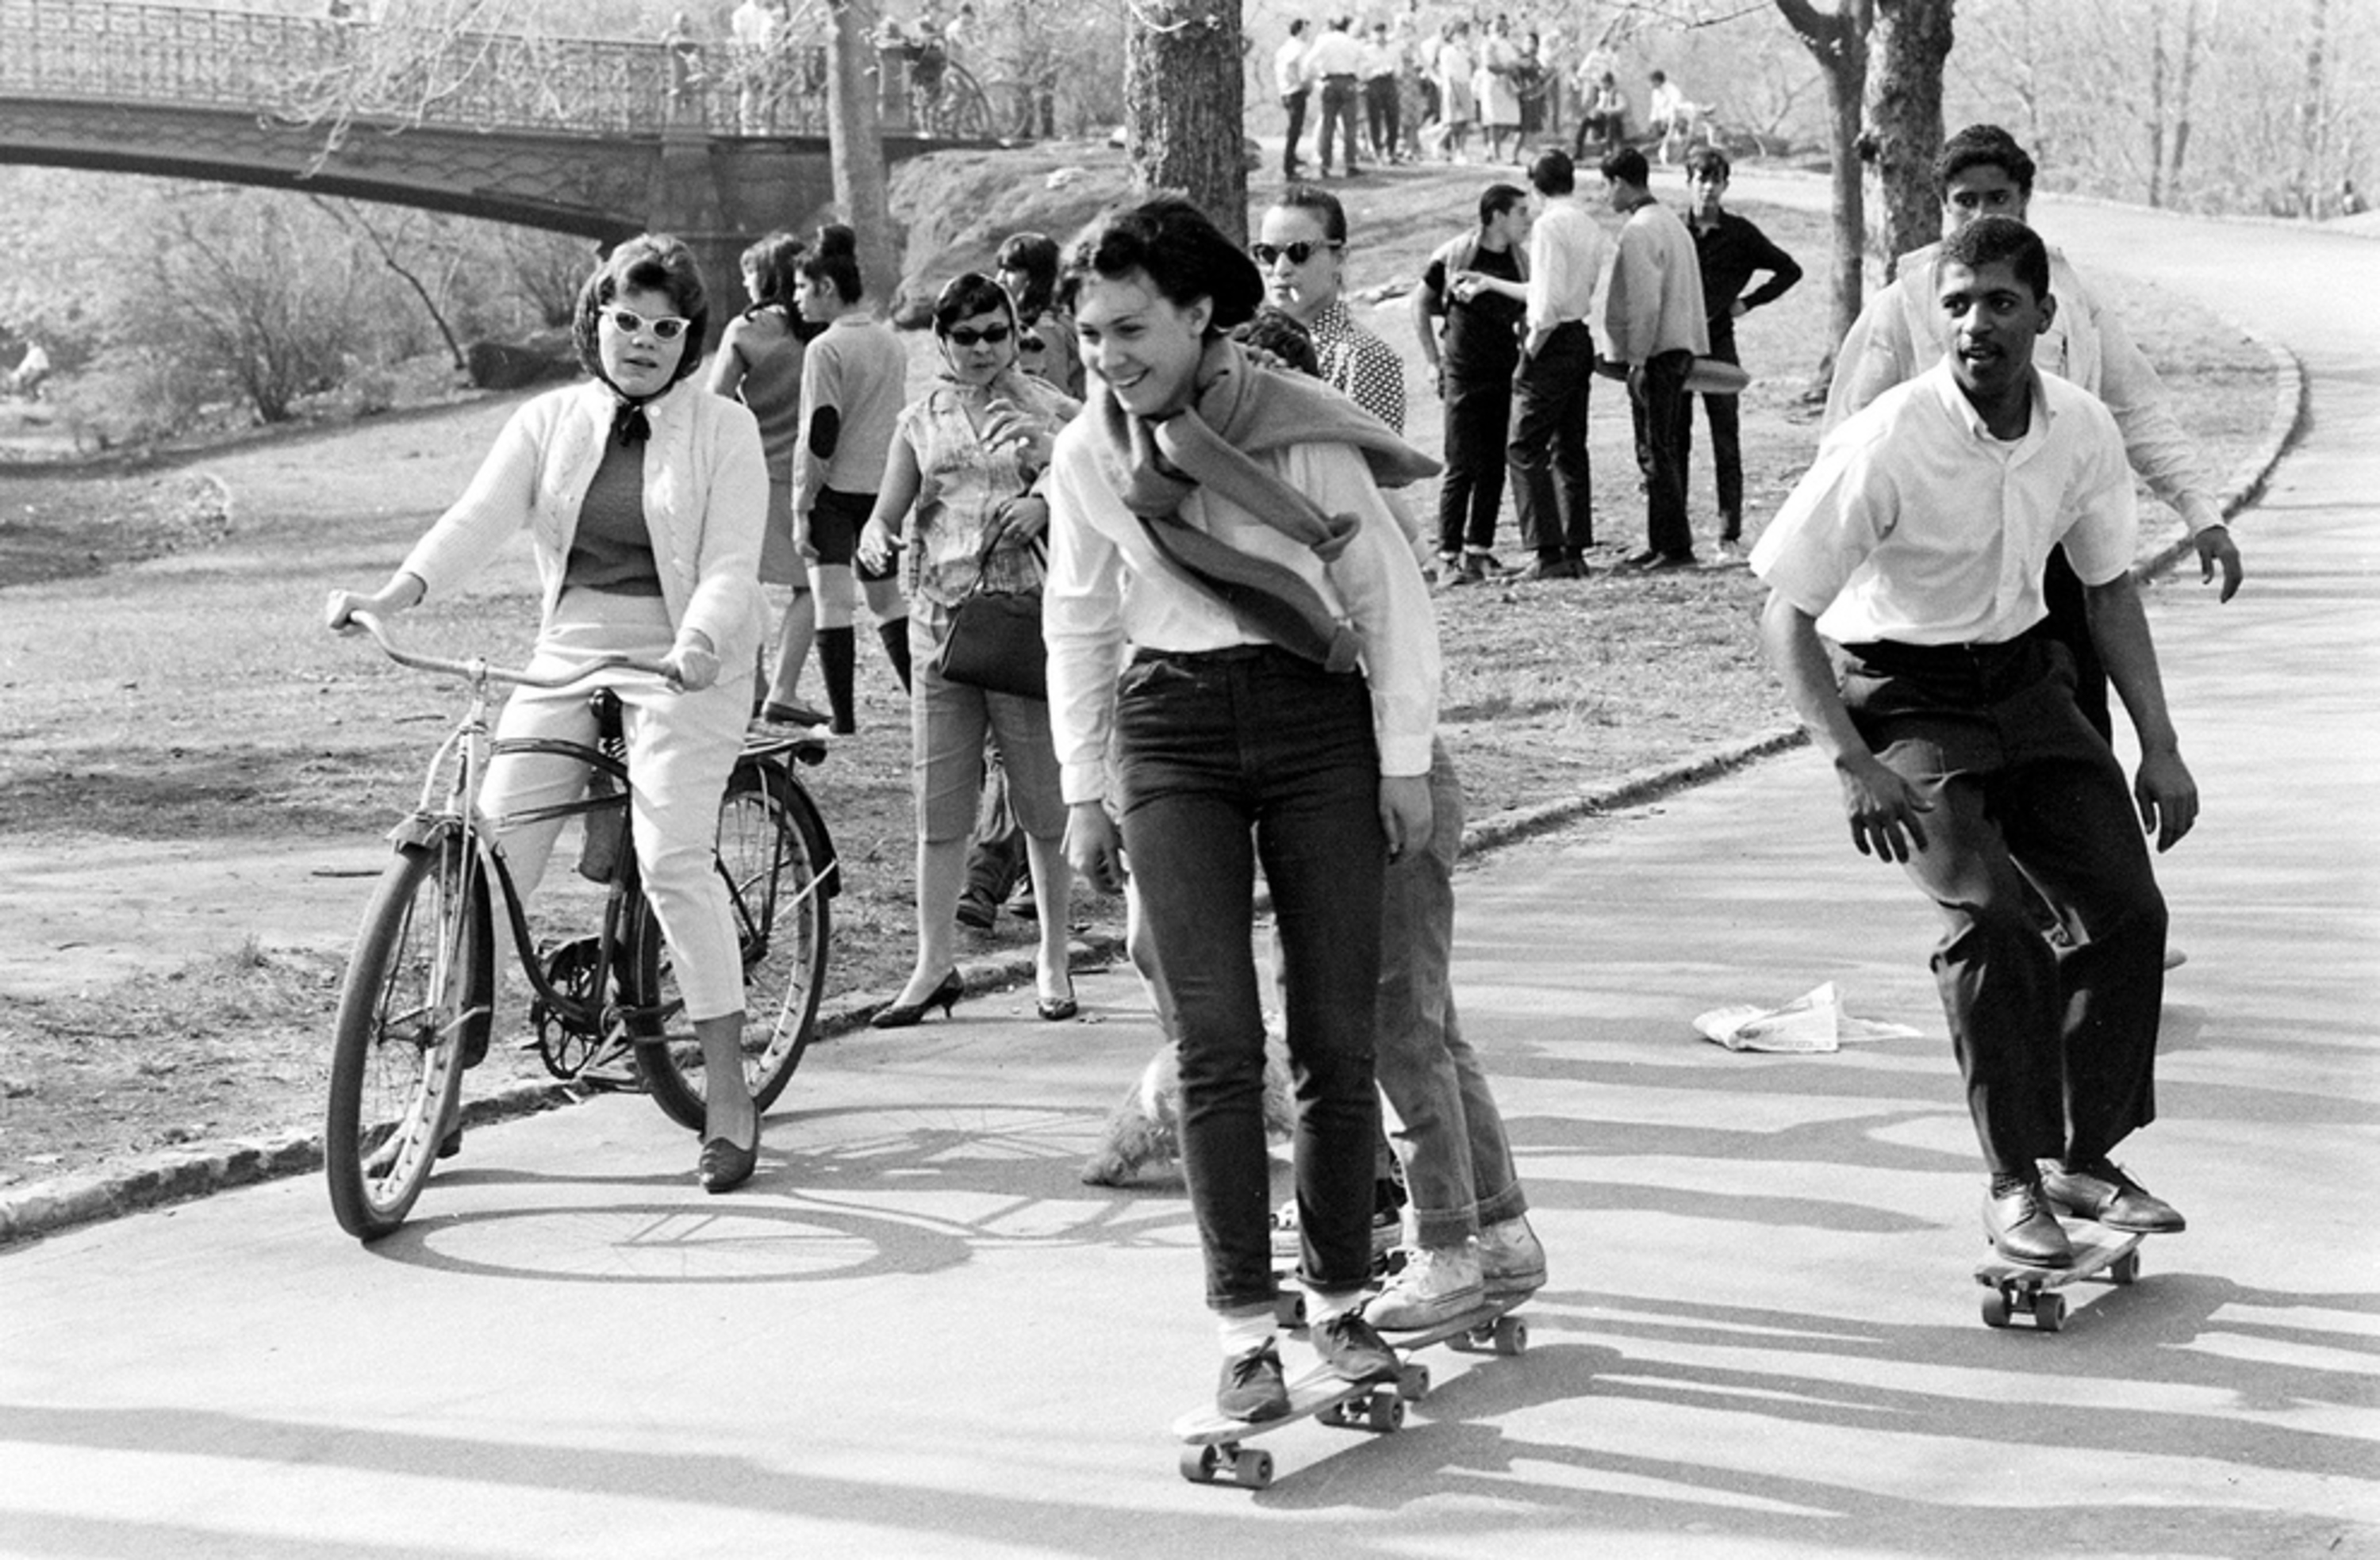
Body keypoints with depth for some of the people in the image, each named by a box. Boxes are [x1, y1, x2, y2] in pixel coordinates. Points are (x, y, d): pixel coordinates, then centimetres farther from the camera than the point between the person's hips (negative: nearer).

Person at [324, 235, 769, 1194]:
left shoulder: (723, 430, -1)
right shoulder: (548, 422, 7)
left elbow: (731, 565, -10)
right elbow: (479, 520, -6)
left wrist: (698, 643, -31)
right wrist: (395, 595, -24)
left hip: (682, 665, -4)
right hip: (566, 657, 4)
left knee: (671, 857, -18)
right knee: (491, 854, -7)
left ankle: (729, 1099, -10)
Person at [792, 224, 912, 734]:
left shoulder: (826, 348, -11)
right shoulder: (892, 344, 11)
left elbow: (820, 436, -15)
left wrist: (802, 505, -11)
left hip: (836, 489, -7)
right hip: (884, 487, 7)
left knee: (832, 599, -5)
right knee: (887, 598, 16)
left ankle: (844, 720, -7)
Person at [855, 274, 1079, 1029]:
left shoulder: (1052, 411, 5)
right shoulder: (921, 420, 10)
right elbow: (886, 512, 8)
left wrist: (1050, 507, -13)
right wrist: (874, 539, -14)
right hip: (941, 619, 2)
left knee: (1043, 800, 2)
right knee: (938, 801, 2)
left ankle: (1054, 960, 14)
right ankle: (934, 963, 9)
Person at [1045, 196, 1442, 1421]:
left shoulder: (1303, 427, -9)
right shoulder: (1088, 456, 1)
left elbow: (1387, 595, -1)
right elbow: (1078, 627, 12)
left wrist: (1405, 765, -1)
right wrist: (1083, 793, 11)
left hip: (1317, 721, -1)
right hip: (1172, 733, 1)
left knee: (1337, 1043, 2)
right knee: (1218, 1043, -8)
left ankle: (1339, 1303, 18)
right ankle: (1243, 1331, -4)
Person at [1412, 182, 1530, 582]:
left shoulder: (1523, 260, 6)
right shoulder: (1454, 255, -6)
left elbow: (1532, 313, 19)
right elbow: (1420, 305, 5)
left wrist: (1526, 359, 7)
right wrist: (1434, 362, 3)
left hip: (1506, 376, 4)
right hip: (1464, 377, -4)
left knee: (1494, 468, 5)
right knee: (1462, 468, -7)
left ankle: (1479, 549, 14)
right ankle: (1448, 556, -3)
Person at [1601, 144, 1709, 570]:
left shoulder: (1638, 231, -14)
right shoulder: (1672, 222, 18)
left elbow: (1644, 302, -20)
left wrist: (1637, 360, -18)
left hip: (1655, 353, -10)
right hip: (1684, 346, 10)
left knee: (1656, 452, -8)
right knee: (1668, 451, 12)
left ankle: (1676, 547, -9)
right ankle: (1665, 543, 16)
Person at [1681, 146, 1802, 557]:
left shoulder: (1739, 234, 2)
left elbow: (1789, 270, 10)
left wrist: (1748, 302, 2)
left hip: (1718, 343, -1)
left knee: (1726, 444, 0)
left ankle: (1730, 535, 4)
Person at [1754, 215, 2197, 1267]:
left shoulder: (2083, 432, -7)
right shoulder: (1887, 444, -23)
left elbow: (2110, 588, 10)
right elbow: (1785, 616, -18)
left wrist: (2160, 746, 5)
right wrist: (1850, 763, -28)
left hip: (2023, 677, 6)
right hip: (1903, 695, -6)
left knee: (2128, 907, -1)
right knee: (1989, 916, -23)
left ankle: (2085, 1158, 16)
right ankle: (2013, 1185, -10)